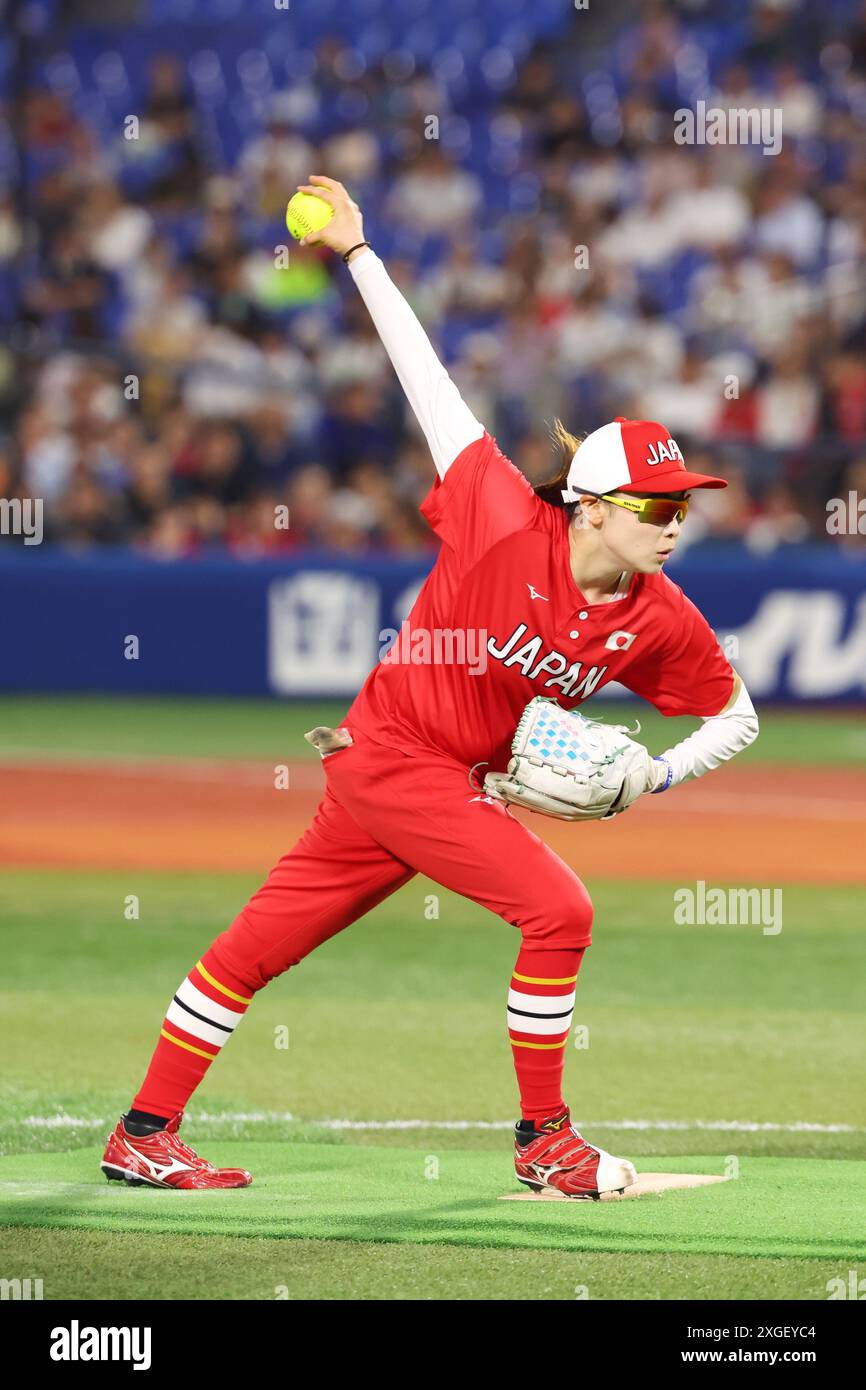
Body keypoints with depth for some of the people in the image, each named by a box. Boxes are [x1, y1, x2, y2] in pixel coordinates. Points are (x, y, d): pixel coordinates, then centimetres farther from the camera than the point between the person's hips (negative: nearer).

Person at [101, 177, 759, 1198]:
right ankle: (544, 1141, -1)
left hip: (459, 783, 6)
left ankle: (145, 1134, 18)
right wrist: (357, 254, -11)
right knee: (557, 909, -14)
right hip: (396, 757, -6)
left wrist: (655, 773, -10)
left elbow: (736, 716, 8)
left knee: (266, 937, 12)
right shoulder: (510, 527, -22)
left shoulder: (660, 622, -7)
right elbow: (430, 386, -15)